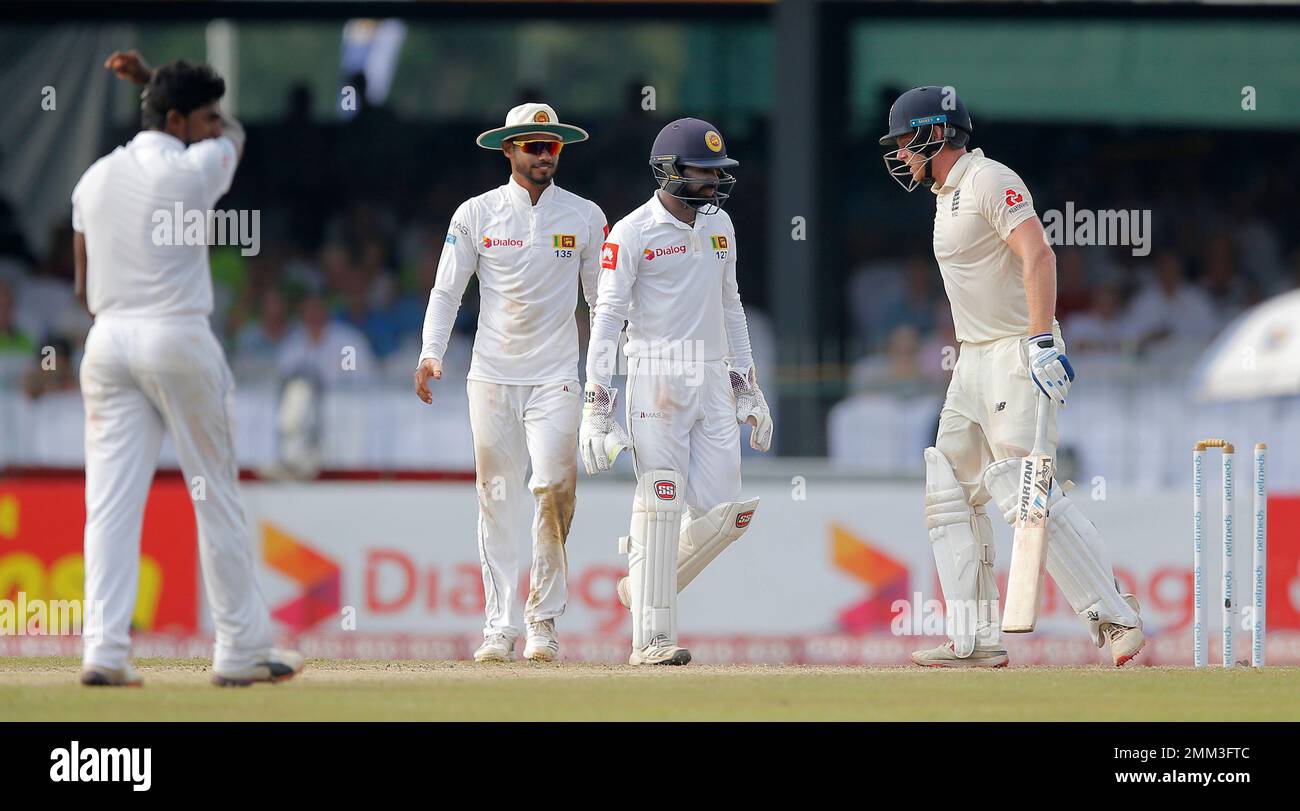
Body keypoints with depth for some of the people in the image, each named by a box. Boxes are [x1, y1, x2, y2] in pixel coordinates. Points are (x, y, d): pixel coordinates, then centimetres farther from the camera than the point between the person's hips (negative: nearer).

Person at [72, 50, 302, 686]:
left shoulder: (95, 178, 9)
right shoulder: (193, 171, -8)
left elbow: (83, 285, 11)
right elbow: (235, 132, 15)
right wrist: (152, 80, 19)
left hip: (108, 340, 5)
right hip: (178, 337, -5)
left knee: (110, 501, 0)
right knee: (216, 497, 5)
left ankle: (104, 651, -10)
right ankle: (241, 651, 8)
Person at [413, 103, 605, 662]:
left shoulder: (585, 217, 5)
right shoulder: (476, 214, 3)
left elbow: (603, 297, 10)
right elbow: (447, 290, 4)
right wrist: (431, 354, -10)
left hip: (555, 379, -1)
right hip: (491, 378, 1)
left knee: (554, 488, -16)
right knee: (496, 503, 1)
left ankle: (544, 616, -4)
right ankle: (500, 626, 5)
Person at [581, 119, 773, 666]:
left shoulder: (718, 225, 14)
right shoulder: (633, 232, -6)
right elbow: (607, 317, -9)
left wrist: (748, 389, 19)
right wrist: (596, 408, -16)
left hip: (714, 381, 6)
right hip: (657, 379, -6)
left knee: (724, 513, -1)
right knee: (661, 506, -11)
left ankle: (643, 584, 22)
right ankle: (653, 638, -9)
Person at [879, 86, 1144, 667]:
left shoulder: (988, 181, -12)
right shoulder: (947, 195, 19)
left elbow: (1038, 257, -23)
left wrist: (1042, 342, -32)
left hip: (1017, 355, -10)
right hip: (974, 359, 10)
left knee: (1026, 494, -17)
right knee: (950, 495, 7)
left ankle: (1116, 619, -15)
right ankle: (975, 641, 7)